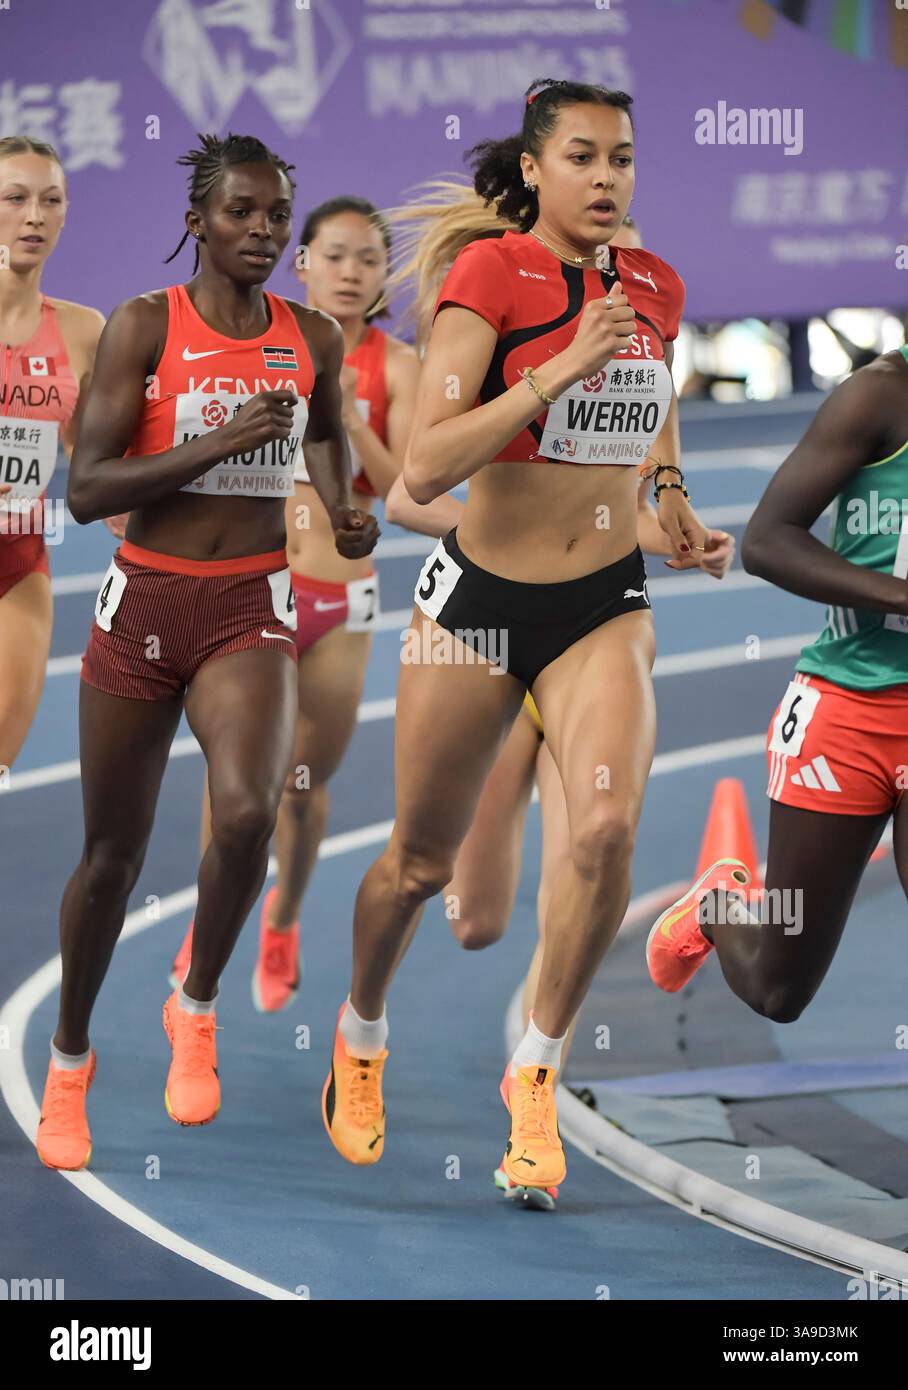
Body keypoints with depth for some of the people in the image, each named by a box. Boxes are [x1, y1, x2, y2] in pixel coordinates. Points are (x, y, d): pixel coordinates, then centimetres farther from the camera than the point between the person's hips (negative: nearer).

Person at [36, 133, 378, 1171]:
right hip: (143, 601, -1)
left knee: (246, 813, -25)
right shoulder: (145, 326, -7)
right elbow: (85, 489, -13)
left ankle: (196, 1007, 2)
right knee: (113, 852, 9)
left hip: (251, 608, 1)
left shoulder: (312, 338, 4)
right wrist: (220, 439, -21)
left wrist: (341, 509, 10)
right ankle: (69, 1055, 32)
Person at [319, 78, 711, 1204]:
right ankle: (361, 1033, 39)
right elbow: (423, 468, -23)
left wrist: (670, 492, 9)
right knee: (422, 861, 8)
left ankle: (536, 1070, -5)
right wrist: (560, 369, -28)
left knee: (607, 827, -22)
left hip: (606, 604, 3)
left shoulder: (656, 287, 4)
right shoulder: (491, 274, -13)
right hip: (478, 598, -3)